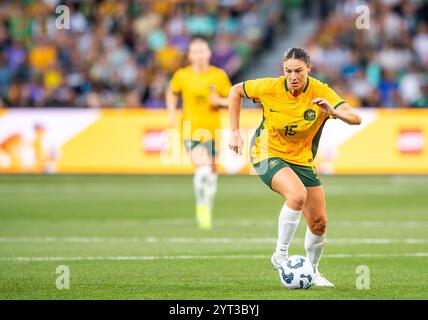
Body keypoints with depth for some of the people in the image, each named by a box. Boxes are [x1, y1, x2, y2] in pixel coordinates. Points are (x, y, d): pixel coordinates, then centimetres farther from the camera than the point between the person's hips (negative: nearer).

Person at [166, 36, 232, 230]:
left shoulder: (219, 76, -1)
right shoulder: (182, 76, -1)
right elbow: (172, 93, 19)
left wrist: (220, 101, -15)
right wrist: (172, 115, 7)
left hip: (211, 131, 2)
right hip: (190, 130, -2)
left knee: (211, 171, 12)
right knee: (202, 168, -23)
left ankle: (207, 211, 33)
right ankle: (201, 207, -7)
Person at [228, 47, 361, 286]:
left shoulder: (321, 93, -17)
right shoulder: (270, 88, -17)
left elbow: (356, 118, -28)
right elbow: (236, 91, 1)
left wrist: (334, 112, -49)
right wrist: (235, 132, -3)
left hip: (302, 160, 3)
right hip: (268, 154, -3)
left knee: (319, 222, 3)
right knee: (298, 195, -32)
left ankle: (312, 271, 29)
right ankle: (281, 255, -16)